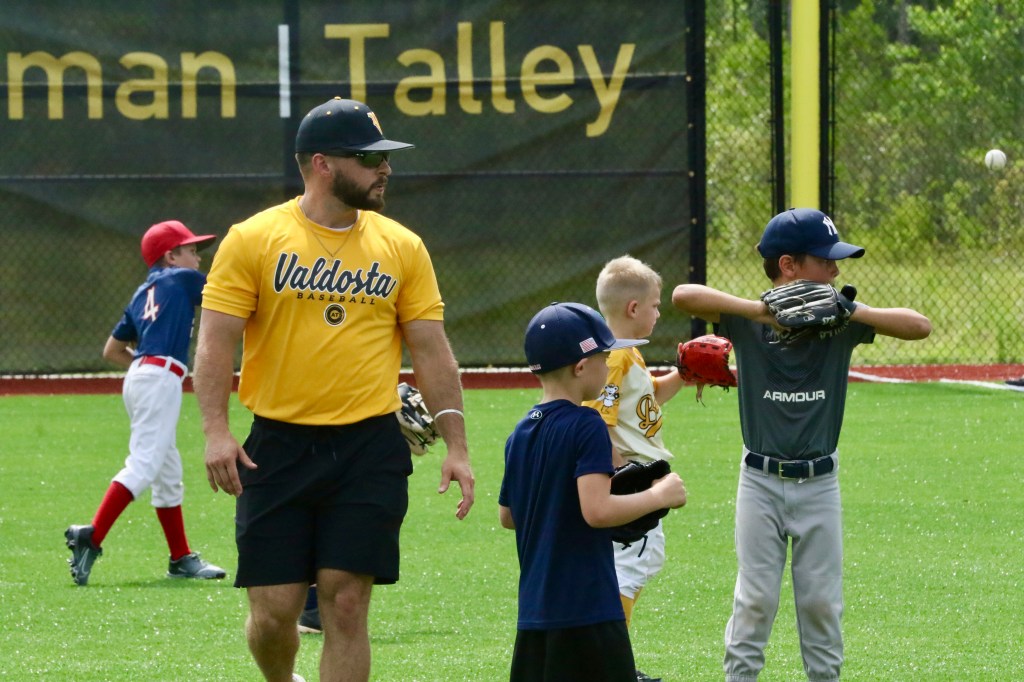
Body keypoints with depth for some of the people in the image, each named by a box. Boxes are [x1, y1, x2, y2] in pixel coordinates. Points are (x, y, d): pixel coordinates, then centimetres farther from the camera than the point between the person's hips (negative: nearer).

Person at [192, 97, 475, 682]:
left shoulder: (401, 248, 7)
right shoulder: (253, 240, -1)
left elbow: (432, 351, 9)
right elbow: (216, 341, -3)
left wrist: (456, 446, 3)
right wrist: (216, 431, -15)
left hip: (370, 448, 1)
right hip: (278, 447, -1)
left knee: (346, 605, -4)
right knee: (274, 612, 0)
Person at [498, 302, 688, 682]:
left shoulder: (521, 433, 11)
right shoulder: (586, 427, -13)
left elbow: (507, 516, 19)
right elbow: (597, 511, -21)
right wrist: (658, 496, -9)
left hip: (533, 612, 8)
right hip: (587, 609, -8)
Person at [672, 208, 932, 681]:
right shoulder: (747, 319, -8)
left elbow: (919, 326, -13)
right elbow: (683, 296, -25)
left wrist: (851, 313, -26)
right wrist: (761, 310, -32)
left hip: (819, 483, 2)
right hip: (761, 482, -2)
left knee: (822, 602, 7)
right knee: (755, 600, 1)